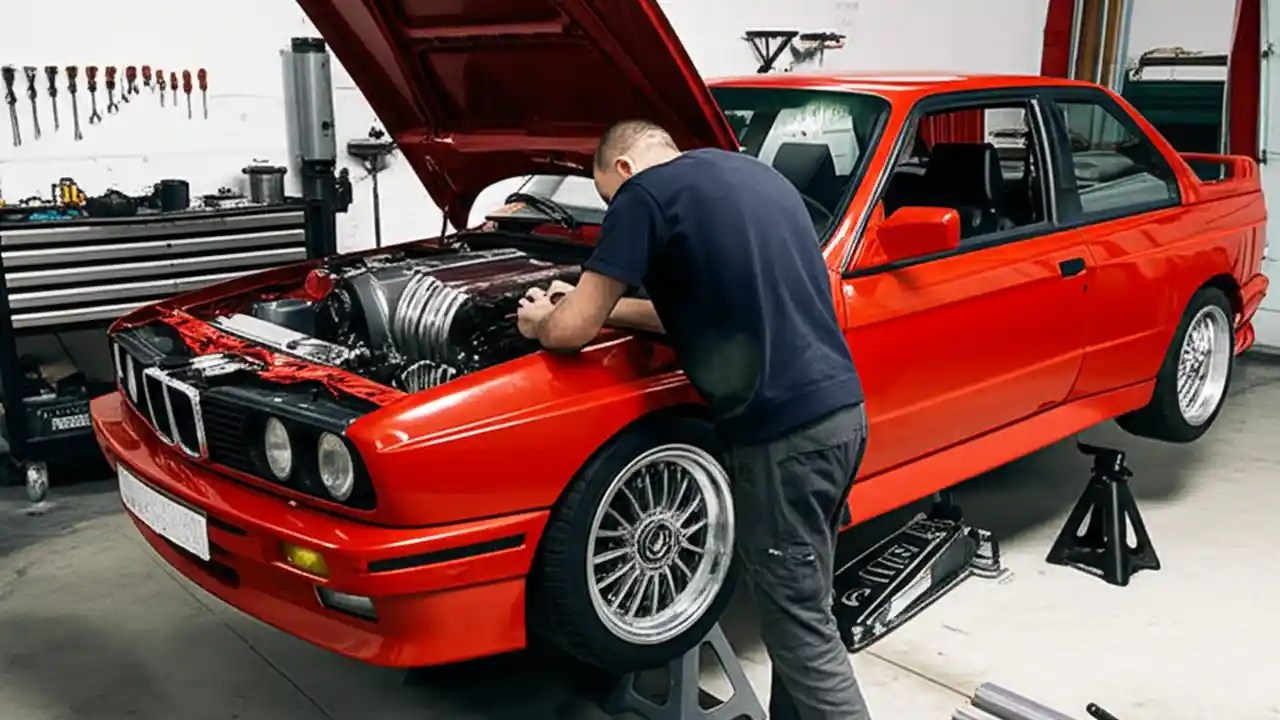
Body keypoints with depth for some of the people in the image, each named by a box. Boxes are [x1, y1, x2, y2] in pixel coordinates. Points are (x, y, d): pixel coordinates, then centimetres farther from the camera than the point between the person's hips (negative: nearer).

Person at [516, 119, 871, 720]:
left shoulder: (647, 190, -4)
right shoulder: (755, 174, 21)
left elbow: (573, 329, -4)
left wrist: (538, 323, 19)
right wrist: (602, 303, 28)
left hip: (784, 429, -9)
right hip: (842, 410, 9)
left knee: (801, 625, 3)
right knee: (800, 607, 21)